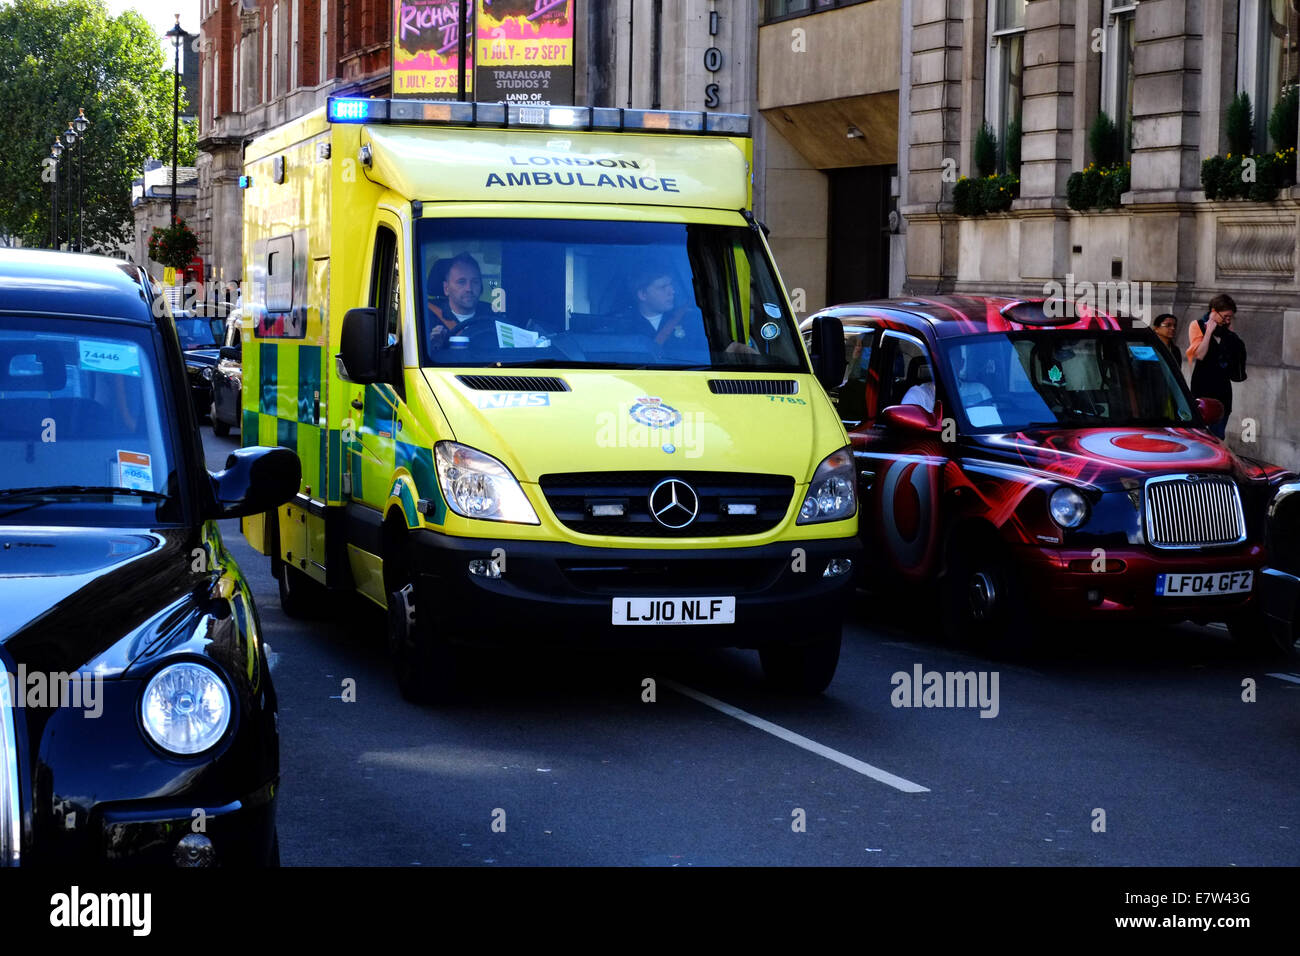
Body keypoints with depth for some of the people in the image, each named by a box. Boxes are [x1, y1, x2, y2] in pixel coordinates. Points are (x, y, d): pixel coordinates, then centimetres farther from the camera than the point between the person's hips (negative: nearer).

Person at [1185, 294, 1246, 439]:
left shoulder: (1227, 328, 12)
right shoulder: (1197, 326, -2)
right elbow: (1200, 354, -14)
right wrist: (1209, 331, -14)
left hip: (1222, 386, 5)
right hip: (1203, 387, -5)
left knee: (1218, 433, 4)